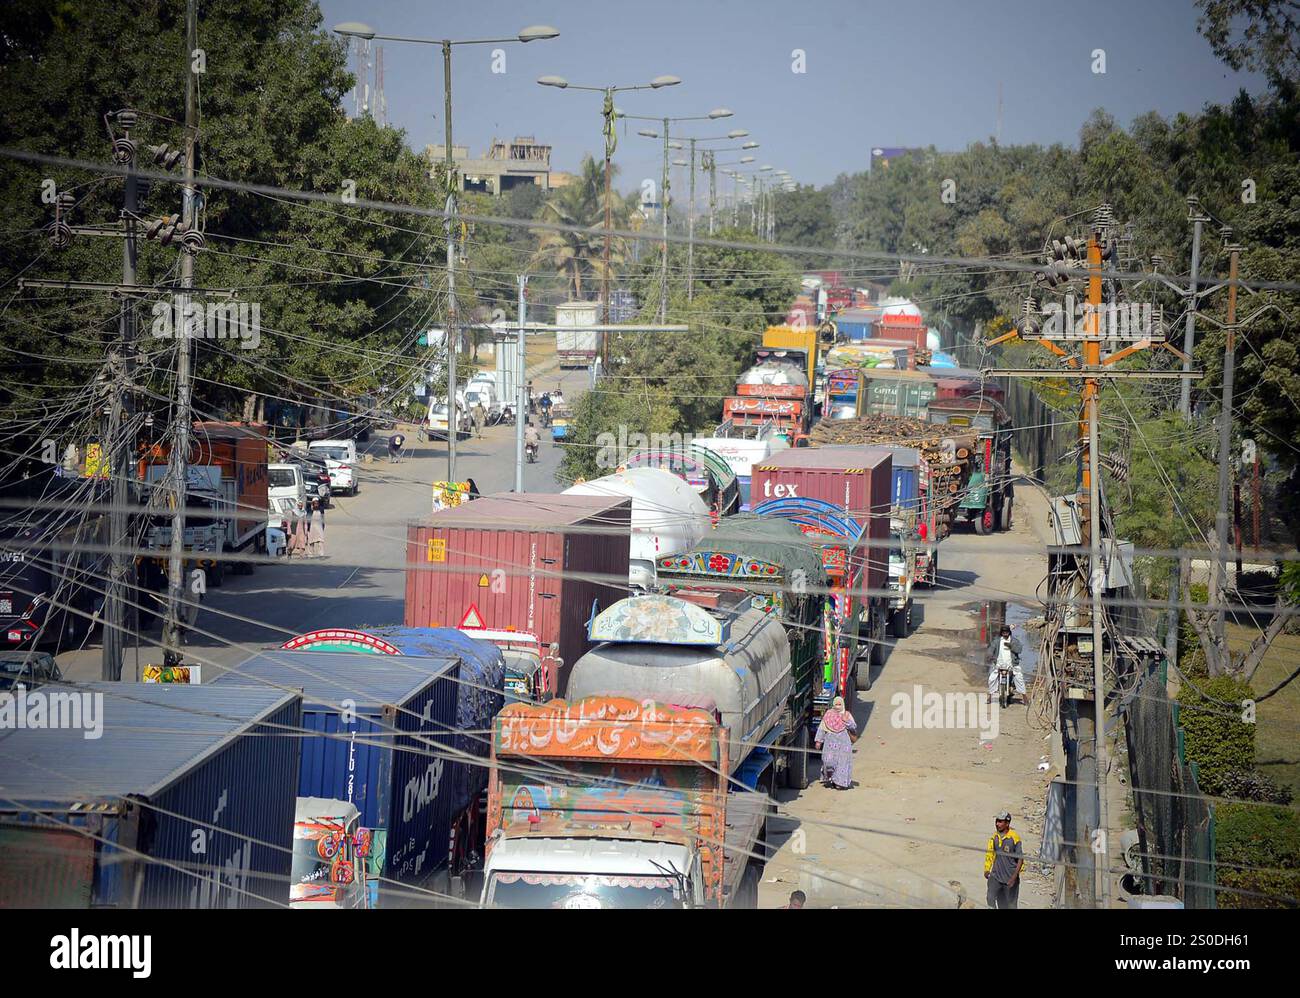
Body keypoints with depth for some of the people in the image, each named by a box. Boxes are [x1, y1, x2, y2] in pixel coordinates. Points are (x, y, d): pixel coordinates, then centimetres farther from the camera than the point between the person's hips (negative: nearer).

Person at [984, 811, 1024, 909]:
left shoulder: (1014, 838, -14)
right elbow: (989, 854, 14)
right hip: (996, 876, 4)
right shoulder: (994, 837, 1)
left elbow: (1020, 859, -10)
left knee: (1011, 904, 6)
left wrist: (1014, 877, -17)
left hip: (1010, 878, -4)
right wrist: (987, 870, 4)